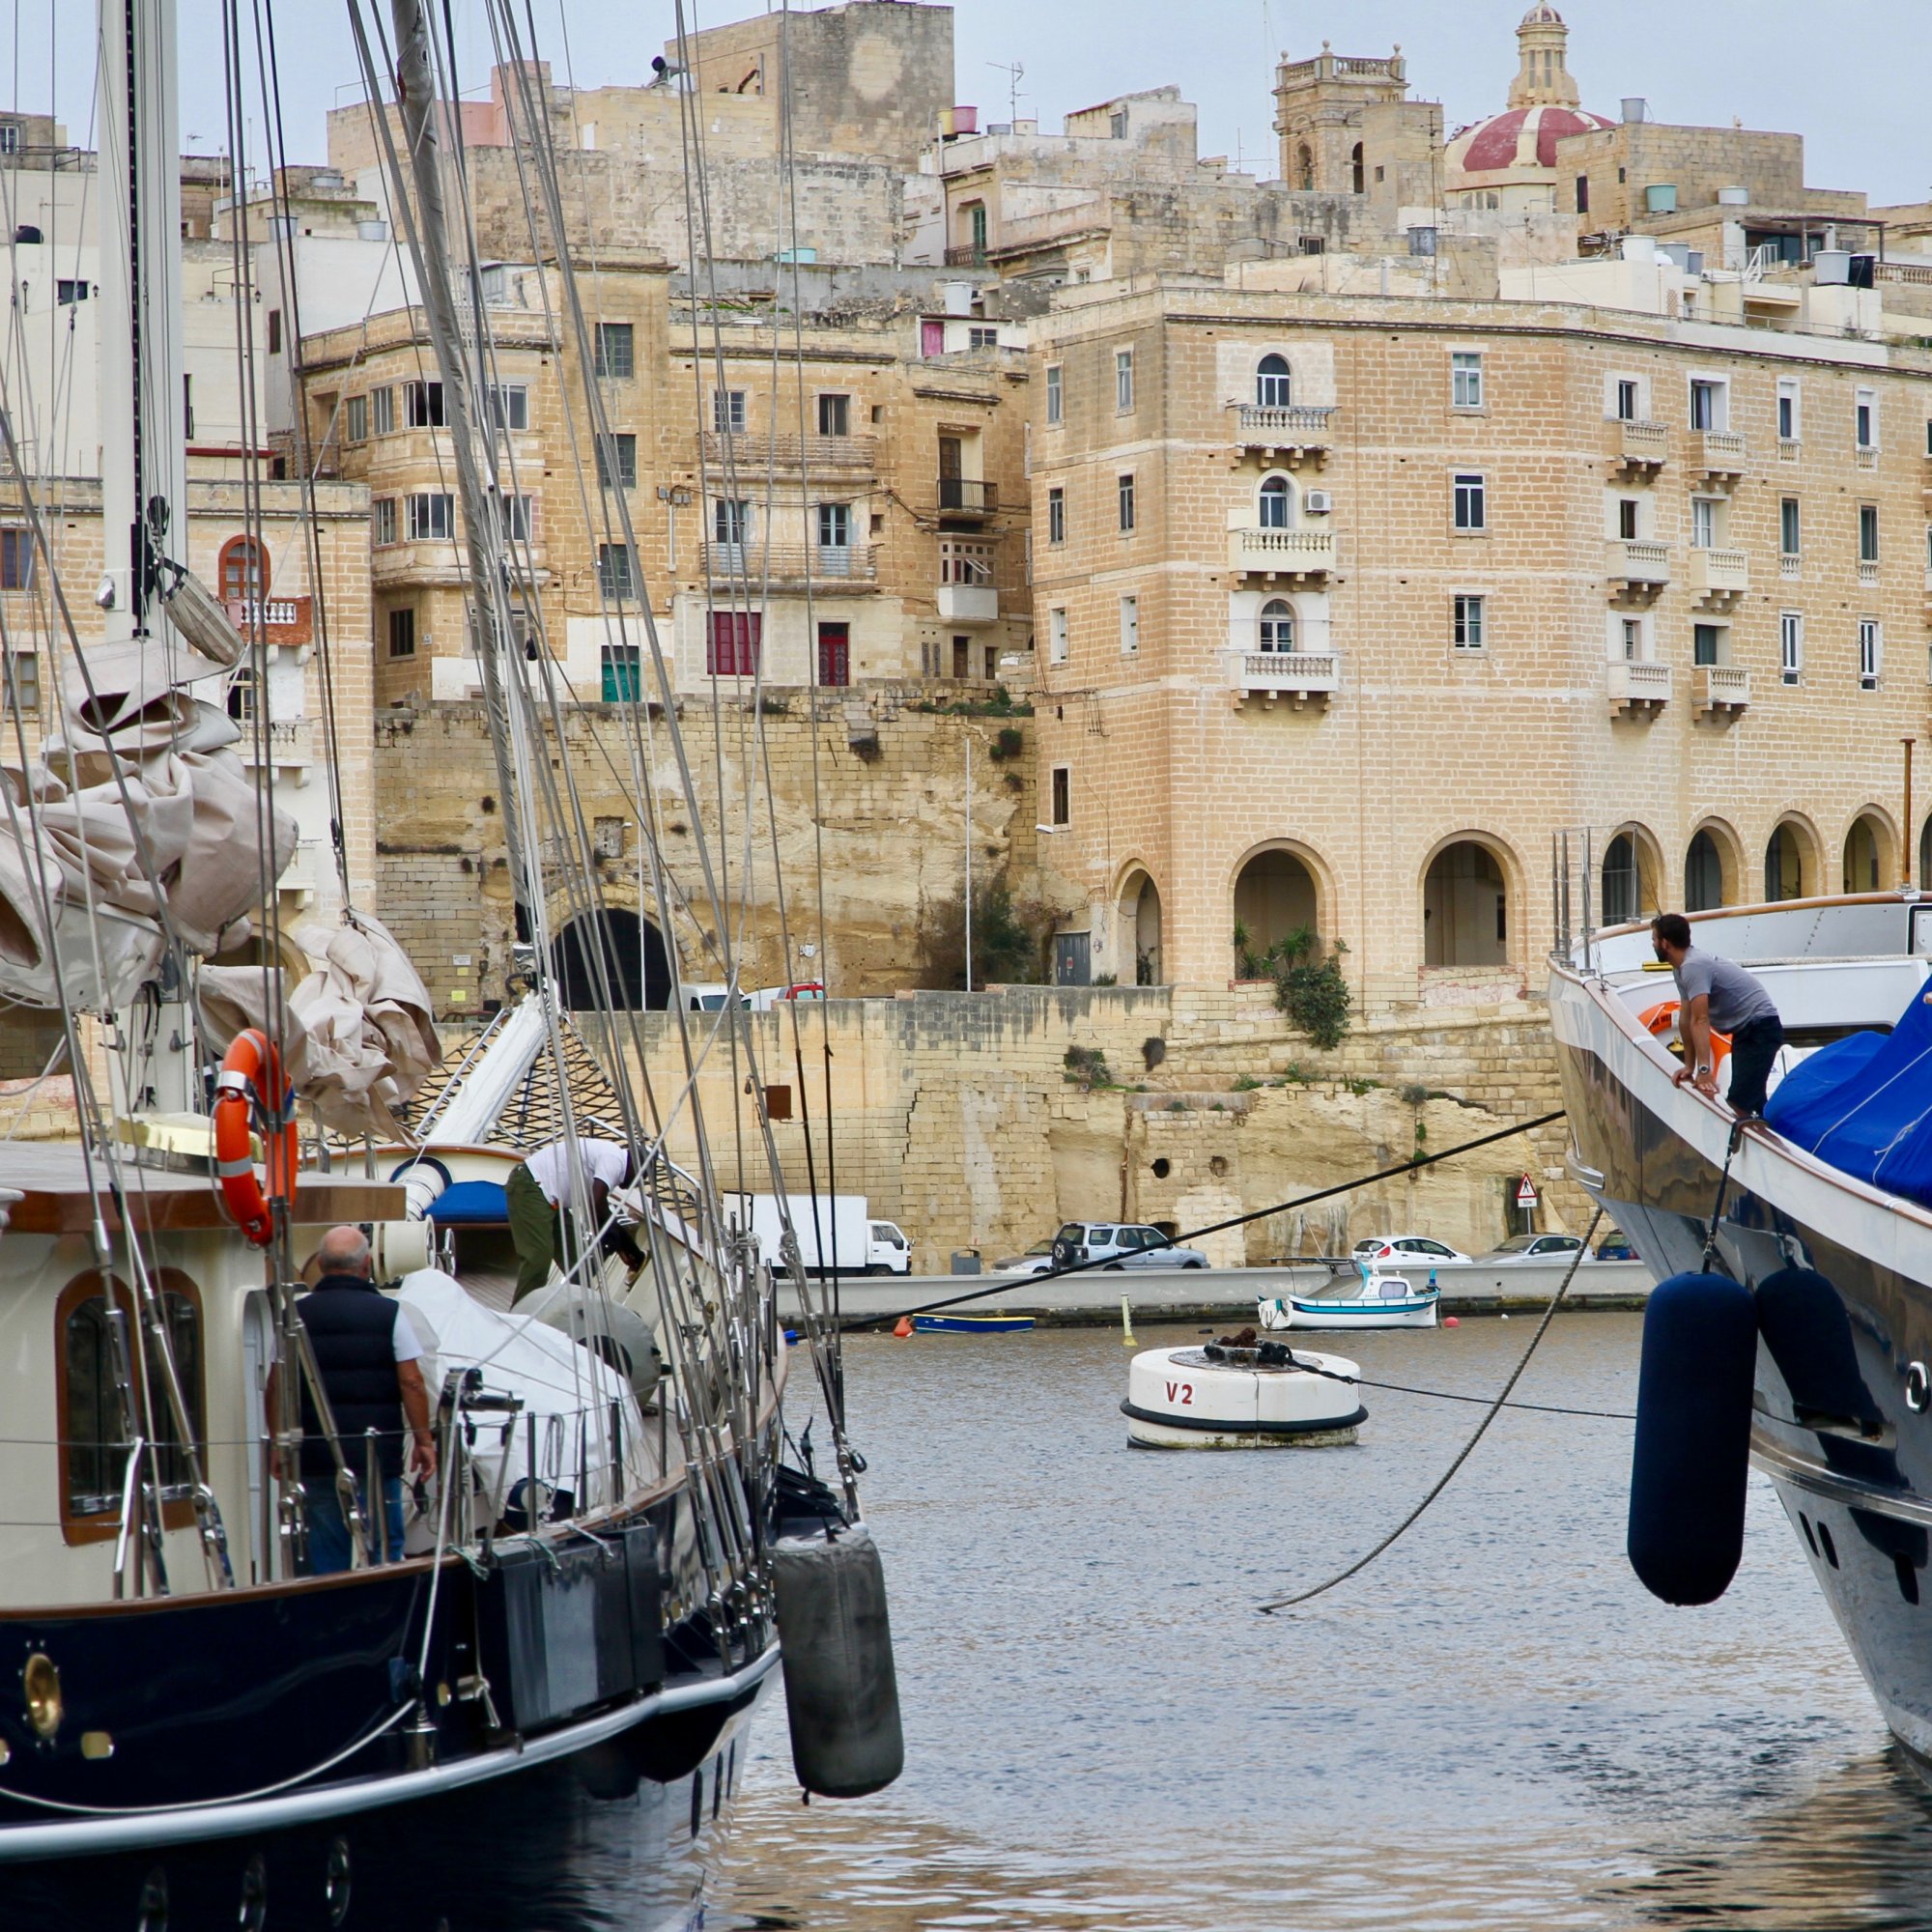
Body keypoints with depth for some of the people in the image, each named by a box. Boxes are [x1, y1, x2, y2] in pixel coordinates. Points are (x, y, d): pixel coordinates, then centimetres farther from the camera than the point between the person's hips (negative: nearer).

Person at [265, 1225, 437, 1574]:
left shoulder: (297, 1315, 3)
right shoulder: (388, 1313, -4)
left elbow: (276, 1386, 4)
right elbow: (411, 1382, -5)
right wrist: (423, 1440, 3)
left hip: (316, 1460, 2)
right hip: (378, 1454, -2)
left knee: (326, 1555, 6)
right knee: (385, 1548, 5)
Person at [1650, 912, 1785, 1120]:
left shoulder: (1693, 967, -22)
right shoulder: (1682, 969, 9)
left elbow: (1700, 1021, -29)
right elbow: (1686, 1019, 14)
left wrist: (1704, 1070, -33)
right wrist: (1689, 1066, 14)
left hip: (1761, 1028, -11)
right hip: (1744, 1030, 11)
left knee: (1740, 1105, -21)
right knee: (1753, 1101, 16)